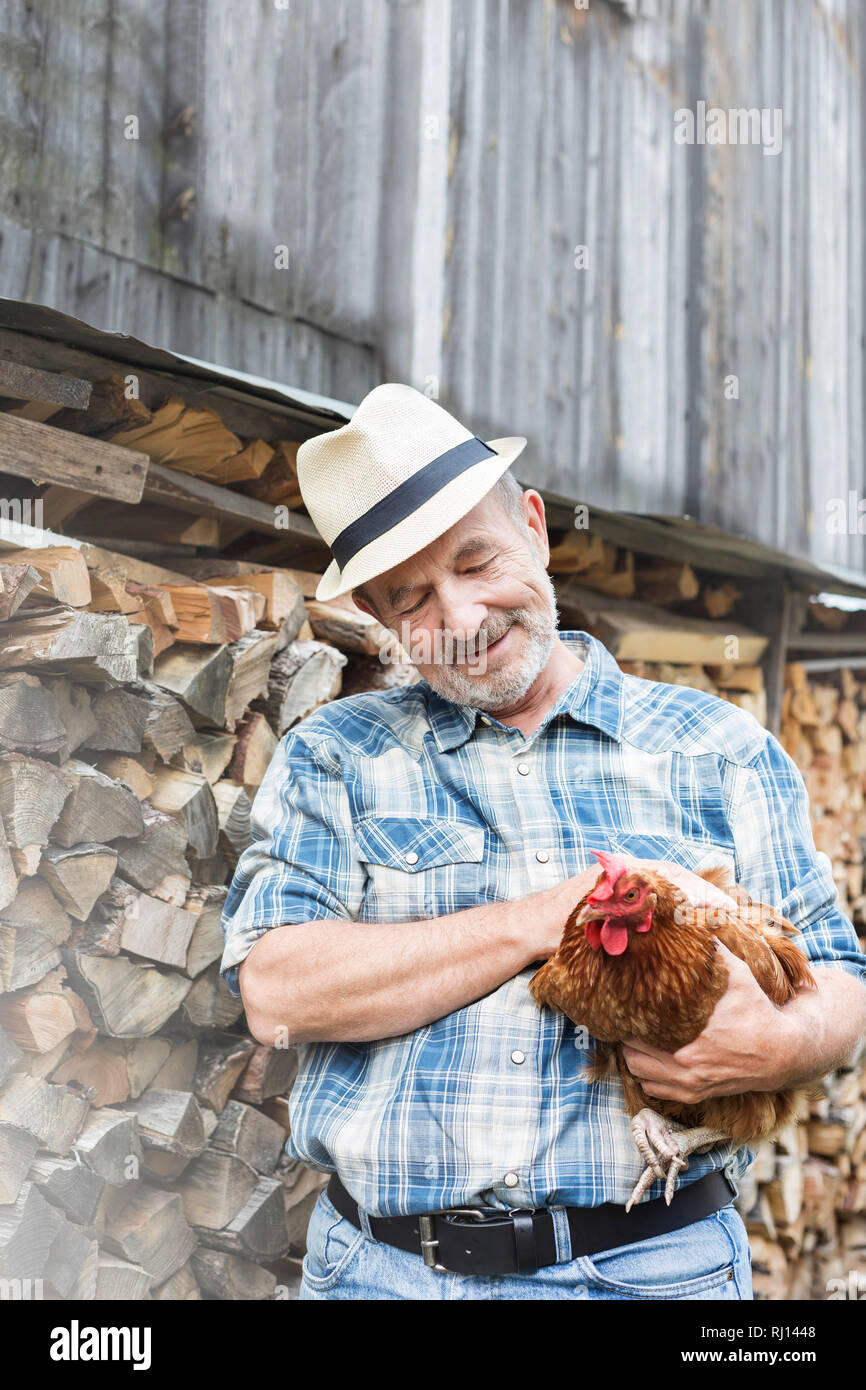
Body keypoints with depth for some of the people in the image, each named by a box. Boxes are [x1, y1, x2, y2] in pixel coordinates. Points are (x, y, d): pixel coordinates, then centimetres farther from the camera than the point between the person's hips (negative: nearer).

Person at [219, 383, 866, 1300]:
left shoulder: (719, 747, 5)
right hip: (383, 1264, 0)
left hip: (656, 1261, 1)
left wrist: (779, 1046, -20)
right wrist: (556, 916, -17)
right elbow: (276, 993, -11)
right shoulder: (334, 757, 2)